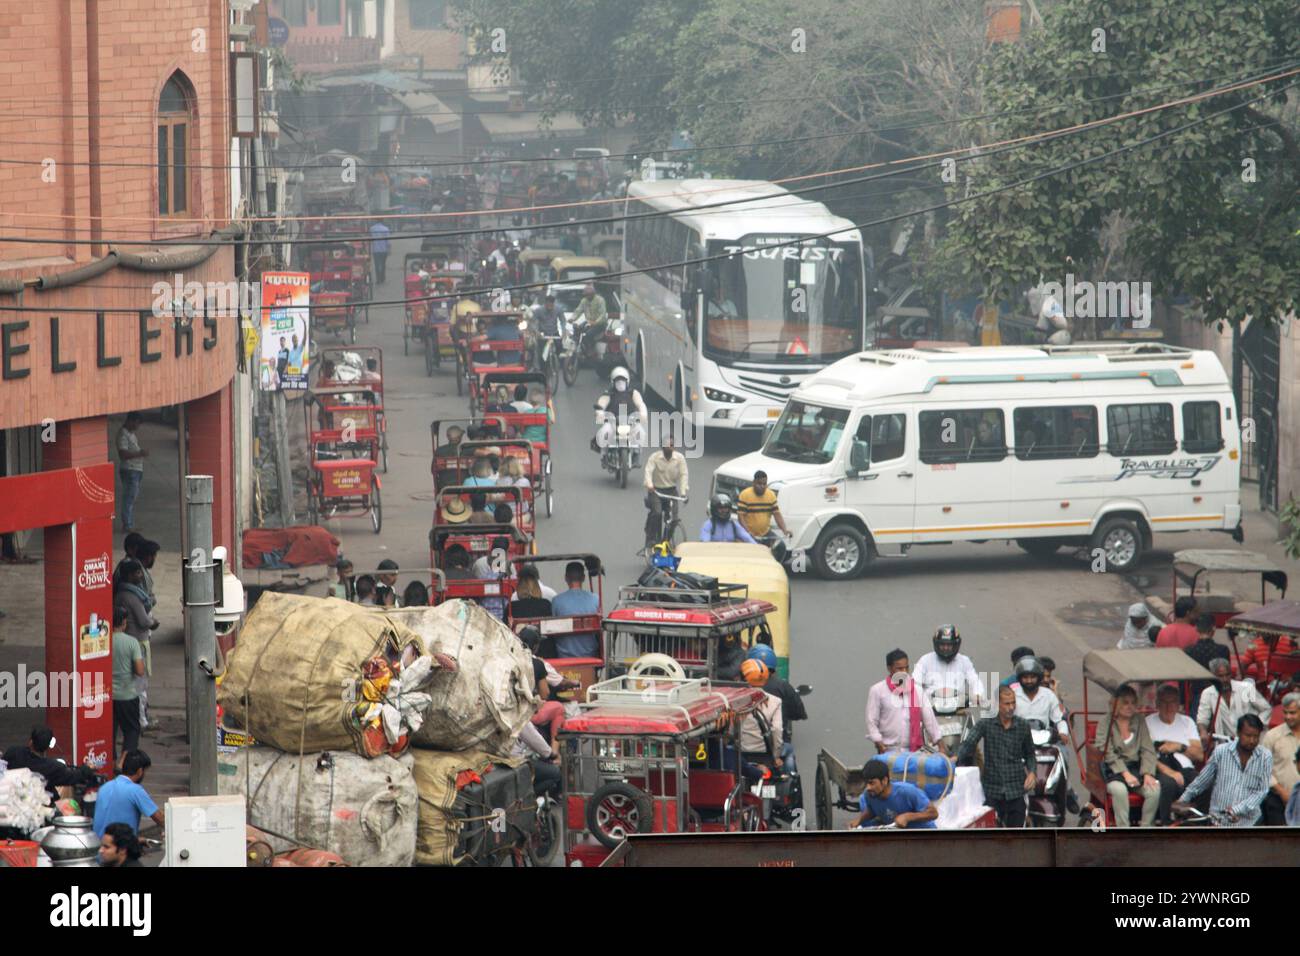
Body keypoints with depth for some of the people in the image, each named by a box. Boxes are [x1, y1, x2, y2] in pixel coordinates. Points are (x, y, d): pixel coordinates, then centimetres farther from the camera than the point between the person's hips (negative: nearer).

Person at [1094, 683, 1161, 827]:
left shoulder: (1139, 721, 14)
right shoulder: (1105, 723, 2)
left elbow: (1148, 750, 8)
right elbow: (1108, 753, -9)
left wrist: (1147, 773, -10)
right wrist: (1125, 773, -20)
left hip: (1136, 767, 4)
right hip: (1113, 769, -4)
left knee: (1154, 789, -26)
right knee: (1119, 789, -37)